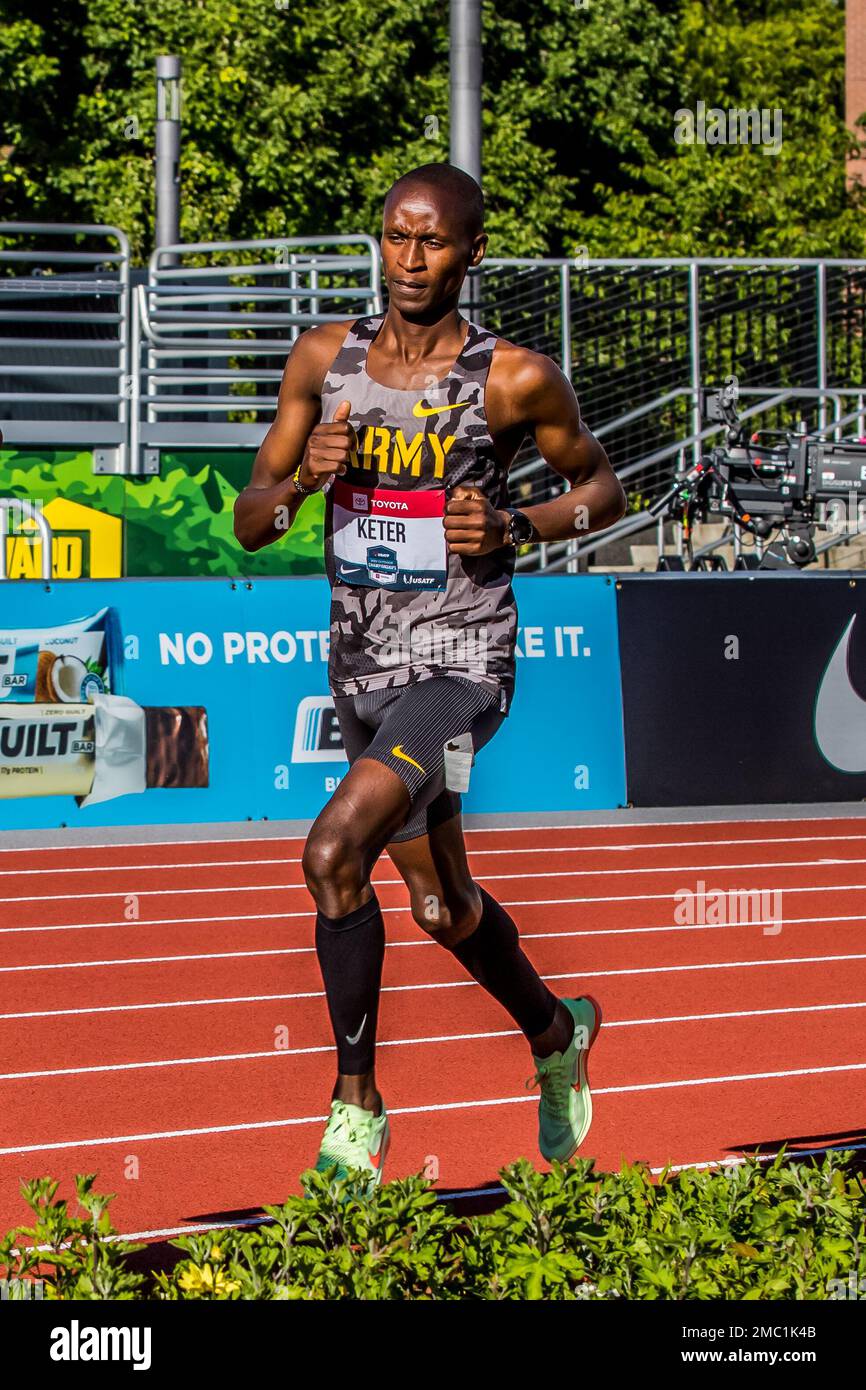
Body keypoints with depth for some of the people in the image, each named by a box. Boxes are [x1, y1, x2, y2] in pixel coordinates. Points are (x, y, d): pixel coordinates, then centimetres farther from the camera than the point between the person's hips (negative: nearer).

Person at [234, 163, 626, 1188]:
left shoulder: (514, 379, -9)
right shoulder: (325, 359, 2)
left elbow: (602, 487, 7)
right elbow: (248, 523, 6)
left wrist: (515, 528, -12)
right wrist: (302, 480, -16)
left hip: (460, 666, -6)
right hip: (361, 670, 6)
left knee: (333, 852, -26)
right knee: (443, 907, 20)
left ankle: (355, 1100, -11)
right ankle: (556, 1036, 49)